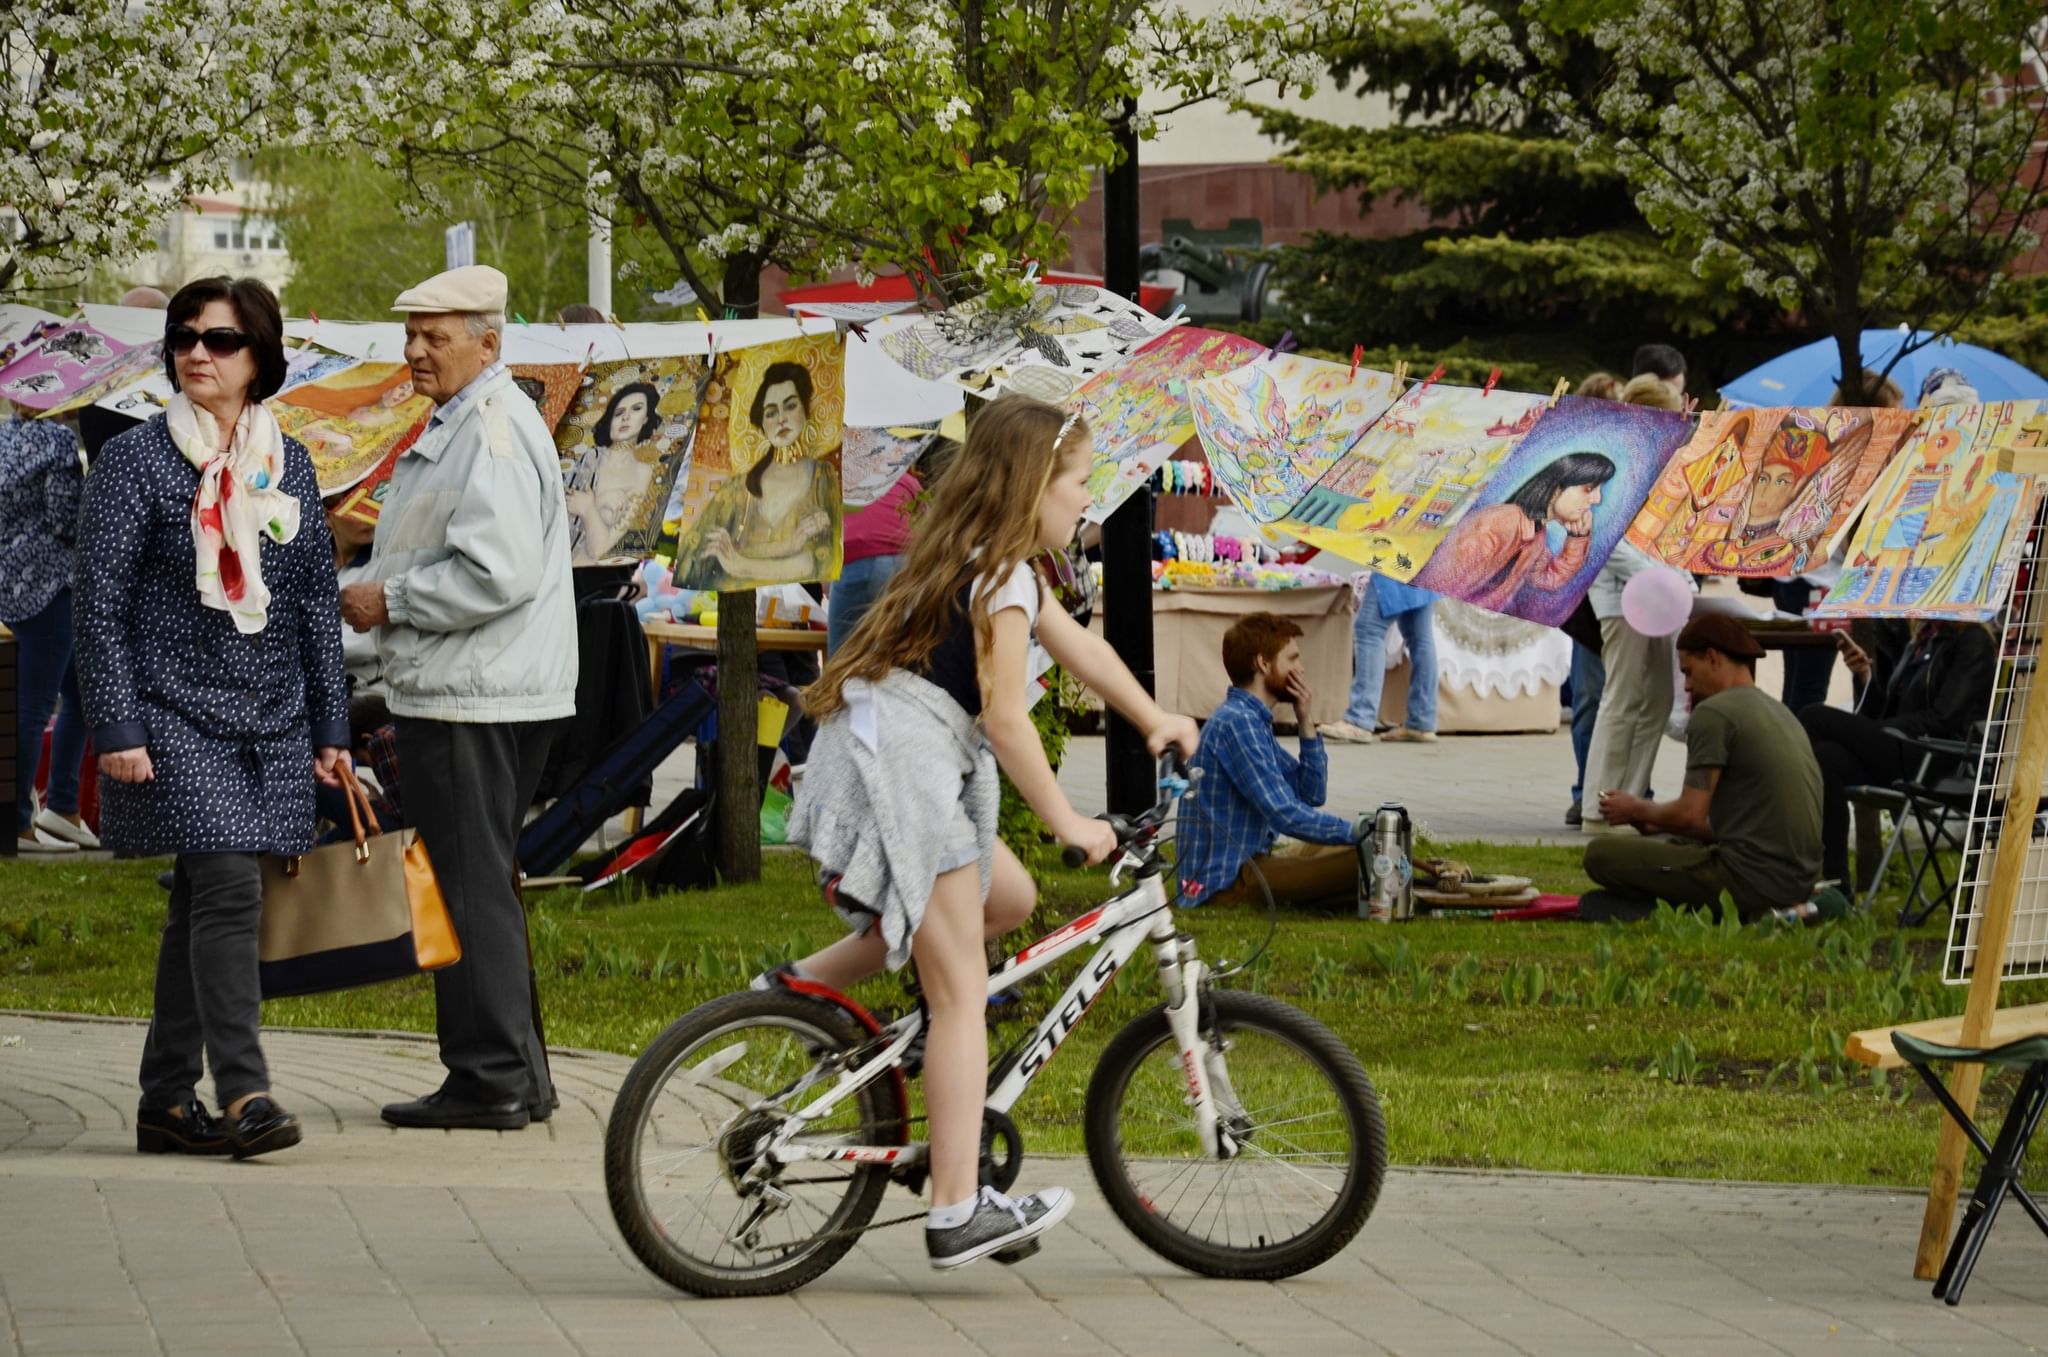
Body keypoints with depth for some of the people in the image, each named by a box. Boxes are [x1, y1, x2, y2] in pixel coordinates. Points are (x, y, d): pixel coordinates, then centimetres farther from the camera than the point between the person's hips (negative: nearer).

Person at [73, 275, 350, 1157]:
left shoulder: (289, 465, 11)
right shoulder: (135, 461, -3)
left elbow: (317, 603, 15)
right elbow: (99, 604, -5)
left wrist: (331, 728, 12)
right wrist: (117, 729, -12)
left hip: (272, 721, 5)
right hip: (178, 715, -5)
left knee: (202, 905, 7)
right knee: (227, 890, -16)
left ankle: (167, 1100, 13)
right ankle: (243, 1092, -14)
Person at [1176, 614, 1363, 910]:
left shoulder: (1253, 720, 16)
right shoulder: (1236, 722, -16)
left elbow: (1311, 794, 16)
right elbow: (1286, 815, -22)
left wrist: (1306, 725, 6)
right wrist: (1358, 833, -16)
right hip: (1226, 881, -11)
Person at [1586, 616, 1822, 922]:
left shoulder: (1714, 713, -9)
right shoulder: (1779, 712, 19)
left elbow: (1692, 815, -13)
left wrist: (1639, 810, 7)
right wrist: (1657, 822, 21)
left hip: (1754, 882, -9)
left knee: (1601, 853, -7)